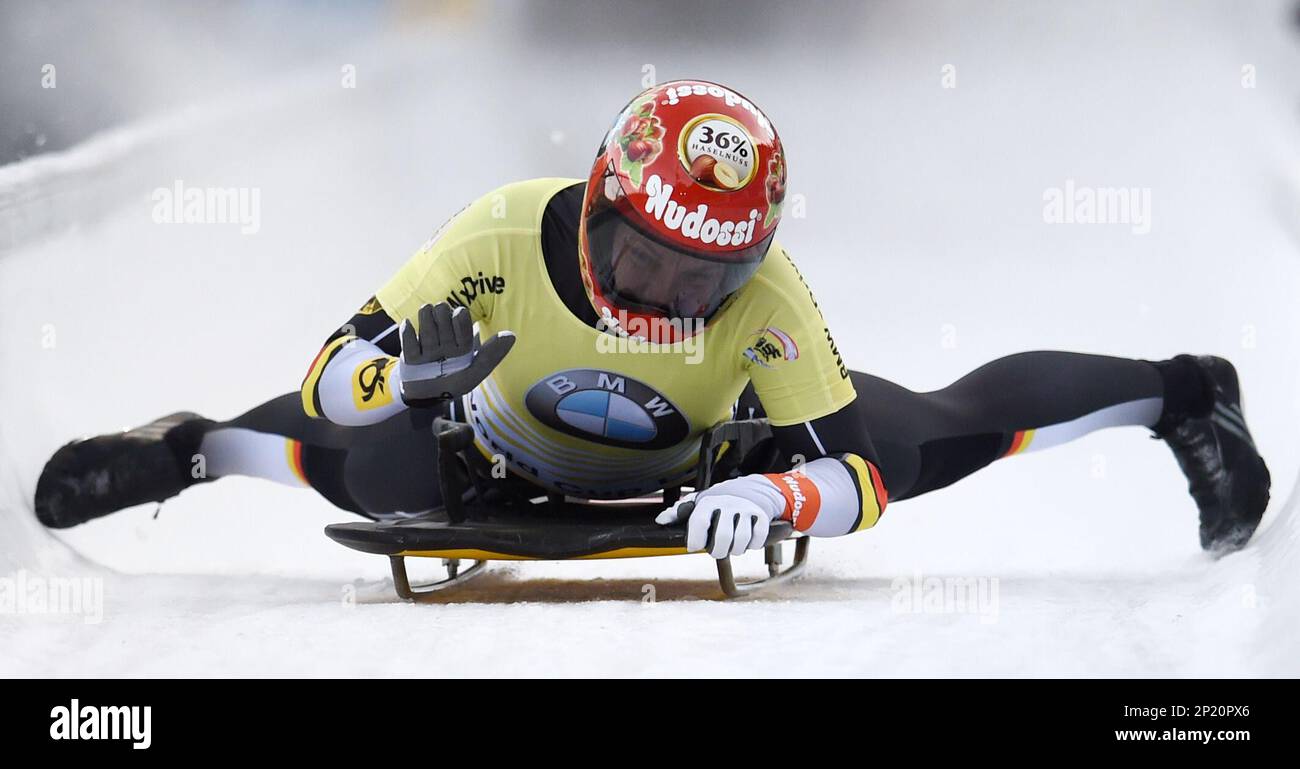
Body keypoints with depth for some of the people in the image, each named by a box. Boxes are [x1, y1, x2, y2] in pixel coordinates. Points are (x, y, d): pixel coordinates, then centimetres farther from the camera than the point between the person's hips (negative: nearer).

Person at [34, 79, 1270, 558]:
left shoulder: (765, 295, -35)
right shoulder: (506, 236, -35)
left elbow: (859, 478, -31)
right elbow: (327, 384, -32)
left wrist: (776, 494, -53)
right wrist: (403, 367, -54)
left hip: (706, 465, 0)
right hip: (516, 459, 0)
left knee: (945, 427, -6)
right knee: (355, 467, -22)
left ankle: (1179, 397, 20)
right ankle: (187, 453, 13)